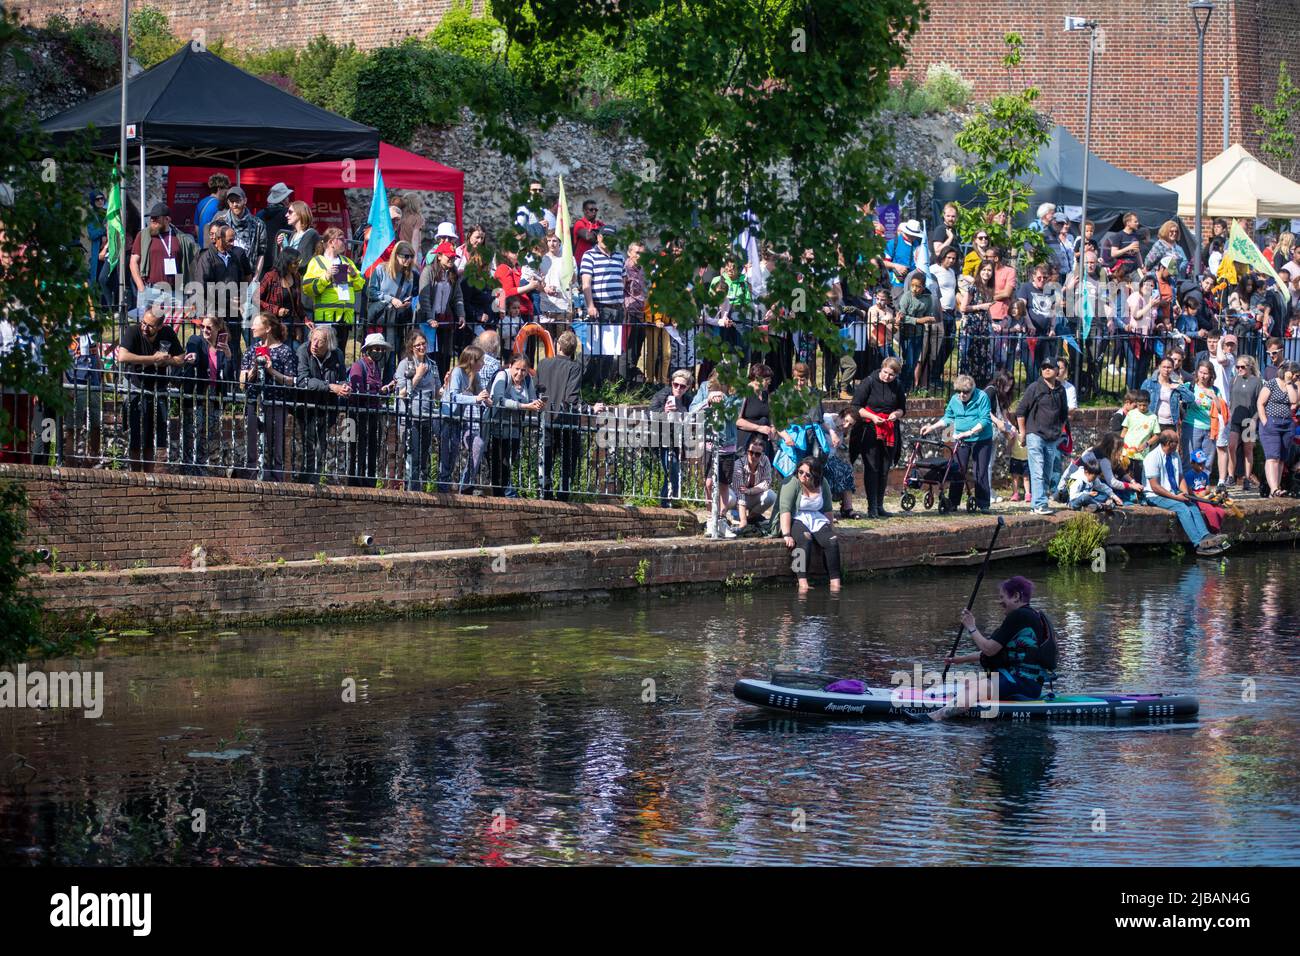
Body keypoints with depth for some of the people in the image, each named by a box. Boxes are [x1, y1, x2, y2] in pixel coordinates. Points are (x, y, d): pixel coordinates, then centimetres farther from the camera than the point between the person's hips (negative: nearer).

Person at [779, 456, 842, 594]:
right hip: (797, 520, -5)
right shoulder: (792, 483, -11)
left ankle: (835, 581, -28)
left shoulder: (822, 484, 6)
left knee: (832, 541, -22)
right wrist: (786, 535, -28)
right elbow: (785, 509, -19)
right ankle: (802, 582, -46)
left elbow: (827, 509, 15)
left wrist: (832, 529, 8)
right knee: (805, 540, -36)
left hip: (817, 521, 5)